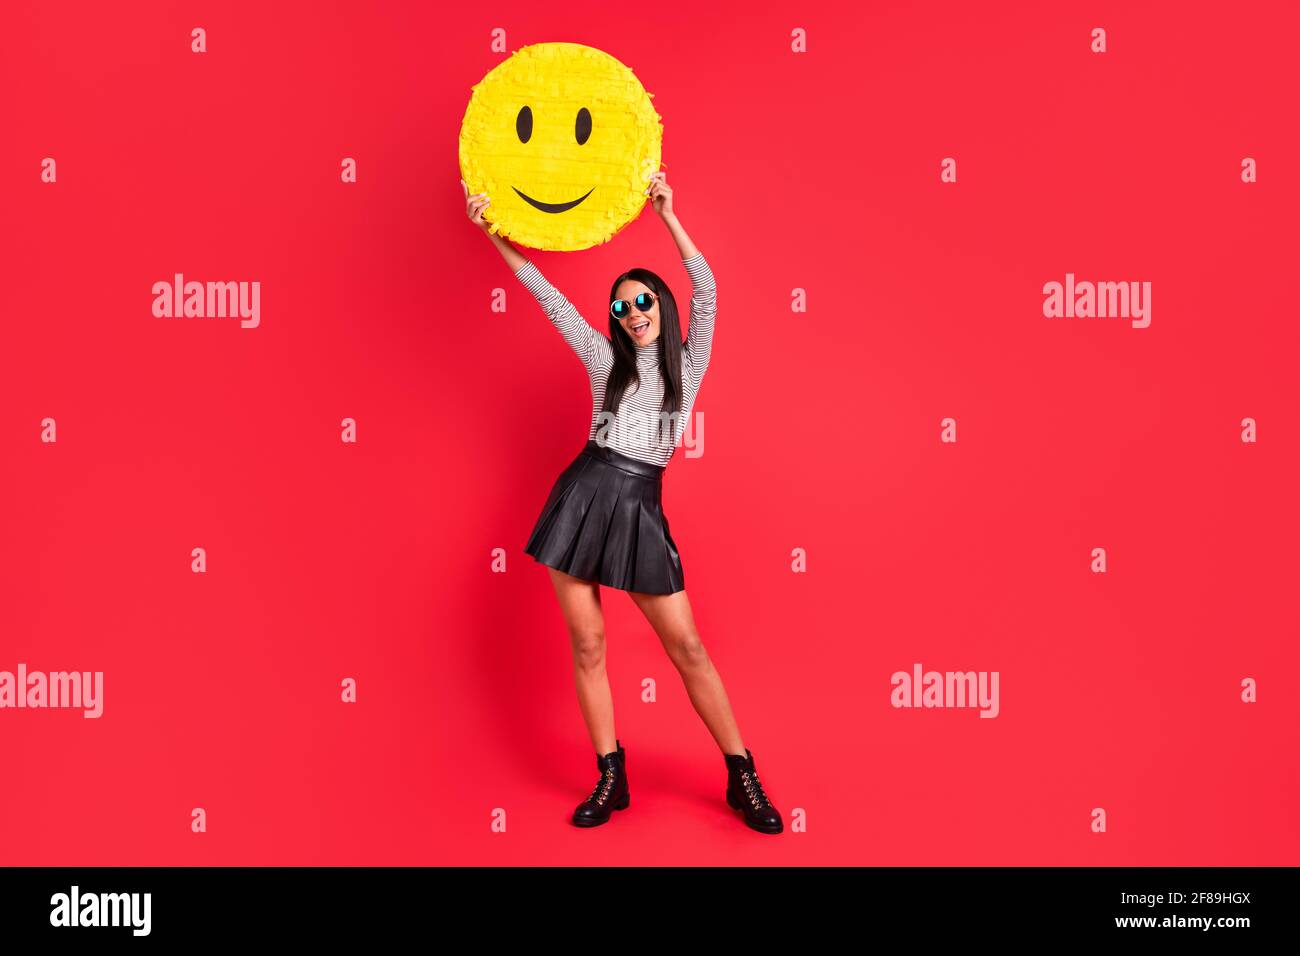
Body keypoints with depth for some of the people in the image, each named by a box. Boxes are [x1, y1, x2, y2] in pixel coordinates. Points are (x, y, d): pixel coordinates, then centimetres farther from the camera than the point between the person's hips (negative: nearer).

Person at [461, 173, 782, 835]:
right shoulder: (605, 359, 13)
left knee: (687, 647, -2)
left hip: (639, 509, -2)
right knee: (587, 646, 4)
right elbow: (549, 296, 12)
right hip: (583, 496, 2)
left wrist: (667, 214, -8)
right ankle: (611, 780, 18)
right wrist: (495, 236, 7)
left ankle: (743, 778, 11)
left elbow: (706, 292, -3)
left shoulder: (688, 363, 9)